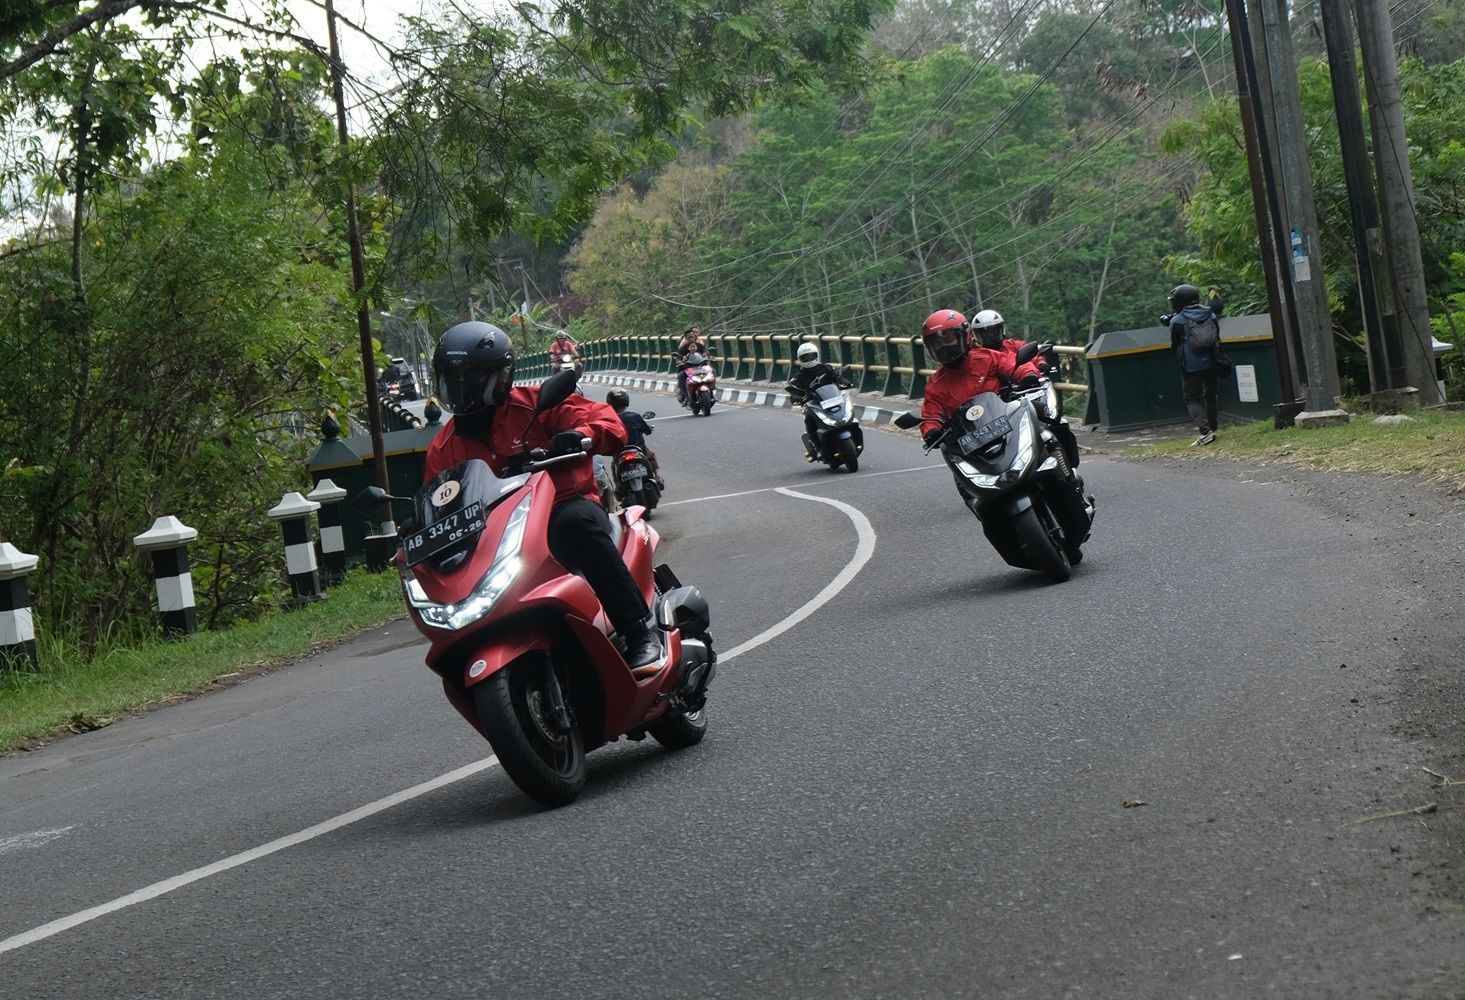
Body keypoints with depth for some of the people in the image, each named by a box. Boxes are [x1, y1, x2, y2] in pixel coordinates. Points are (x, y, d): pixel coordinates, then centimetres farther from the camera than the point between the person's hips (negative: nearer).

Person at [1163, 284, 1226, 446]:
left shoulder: (1177, 321, -7)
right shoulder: (1210, 314, 6)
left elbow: (1174, 344, 2)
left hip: (1191, 366, -5)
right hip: (1210, 362, 5)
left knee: (1193, 399, 1)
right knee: (1210, 396, 20)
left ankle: (1205, 431, -15)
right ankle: (1213, 427, 27)